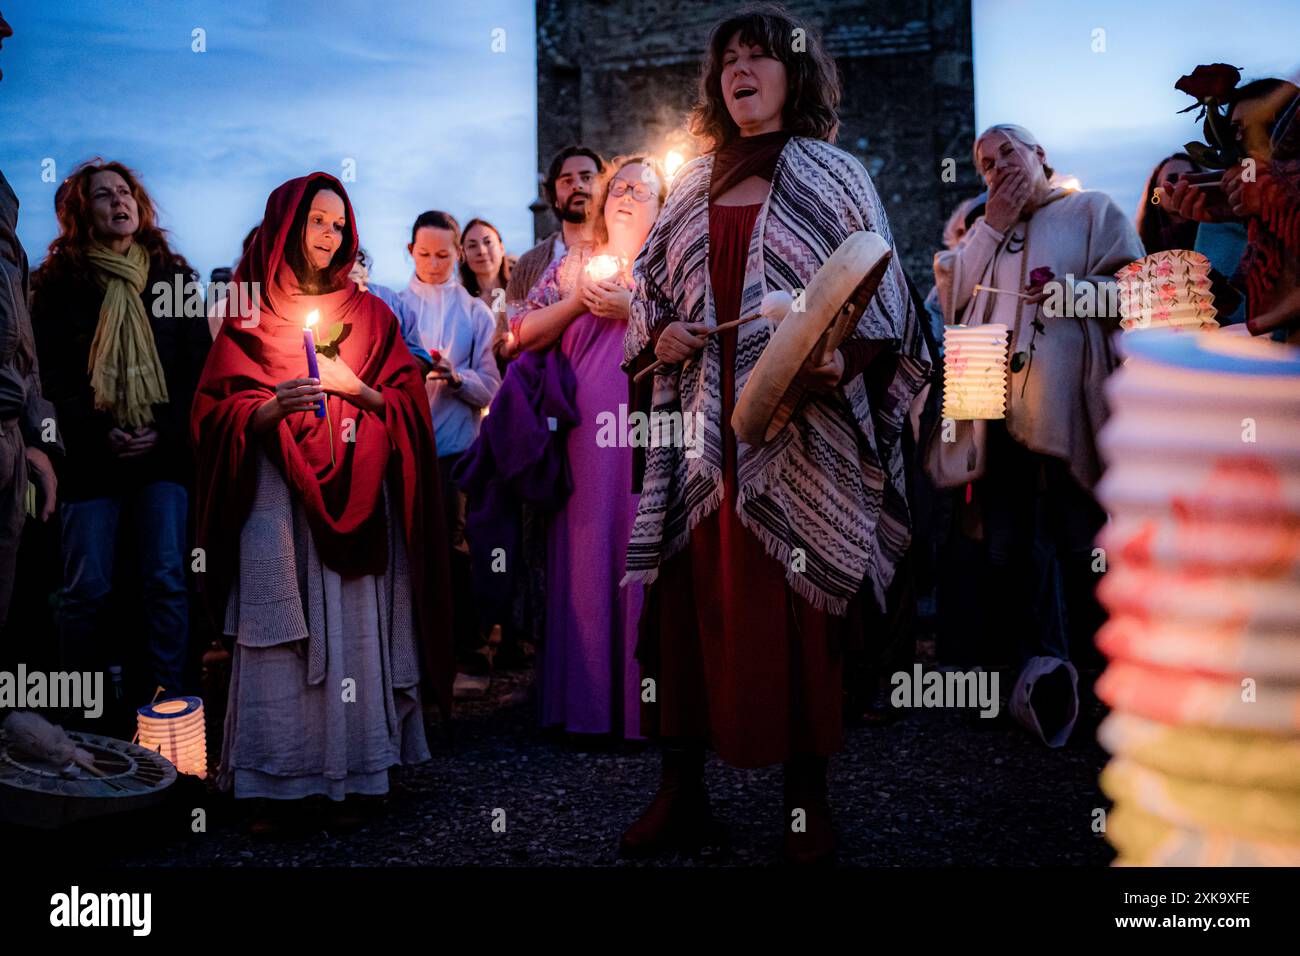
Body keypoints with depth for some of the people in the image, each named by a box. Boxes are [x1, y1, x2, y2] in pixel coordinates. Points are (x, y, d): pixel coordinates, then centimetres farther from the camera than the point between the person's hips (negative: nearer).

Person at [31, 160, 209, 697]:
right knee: (87, 590, -1)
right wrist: (98, 433, -10)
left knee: (167, 582, -3)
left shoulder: (173, 277, 10)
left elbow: (199, 368, 6)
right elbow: (49, 376, 2)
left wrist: (165, 432, -6)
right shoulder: (57, 284, 6)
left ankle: (169, 702, 2)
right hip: (89, 456, -1)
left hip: (165, 453, 1)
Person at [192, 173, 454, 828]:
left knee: (351, 627, -5)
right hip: (275, 492, -1)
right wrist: (270, 408, -17)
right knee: (277, 632, -9)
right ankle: (275, 785, -4)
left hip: (353, 493, 1)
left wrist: (357, 388, -7)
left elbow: (408, 404, 11)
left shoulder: (369, 314, 16)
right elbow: (218, 409, 3)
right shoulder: (250, 313, 11)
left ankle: (348, 778, 2)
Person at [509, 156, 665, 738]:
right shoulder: (572, 267, 18)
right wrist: (577, 302, -2)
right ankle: (586, 700, 6)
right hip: (583, 435, 2)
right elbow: (523, 332, 10)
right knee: (585, 553, -1)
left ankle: (645, 698, 2)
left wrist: (631, 310, -9)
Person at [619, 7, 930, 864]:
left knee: (801, 610, -1)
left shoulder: (836, 179, 6)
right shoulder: (694, 189, 17)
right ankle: (682, 796, 12)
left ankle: (808, 801, 13)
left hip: (800, 435, -3)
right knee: (686, 598, 1)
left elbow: (882, 304, -1)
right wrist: (659, 337, 0)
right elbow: (651, 295, 22)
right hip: (704, 434, 4)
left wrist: (842, 362, -19)